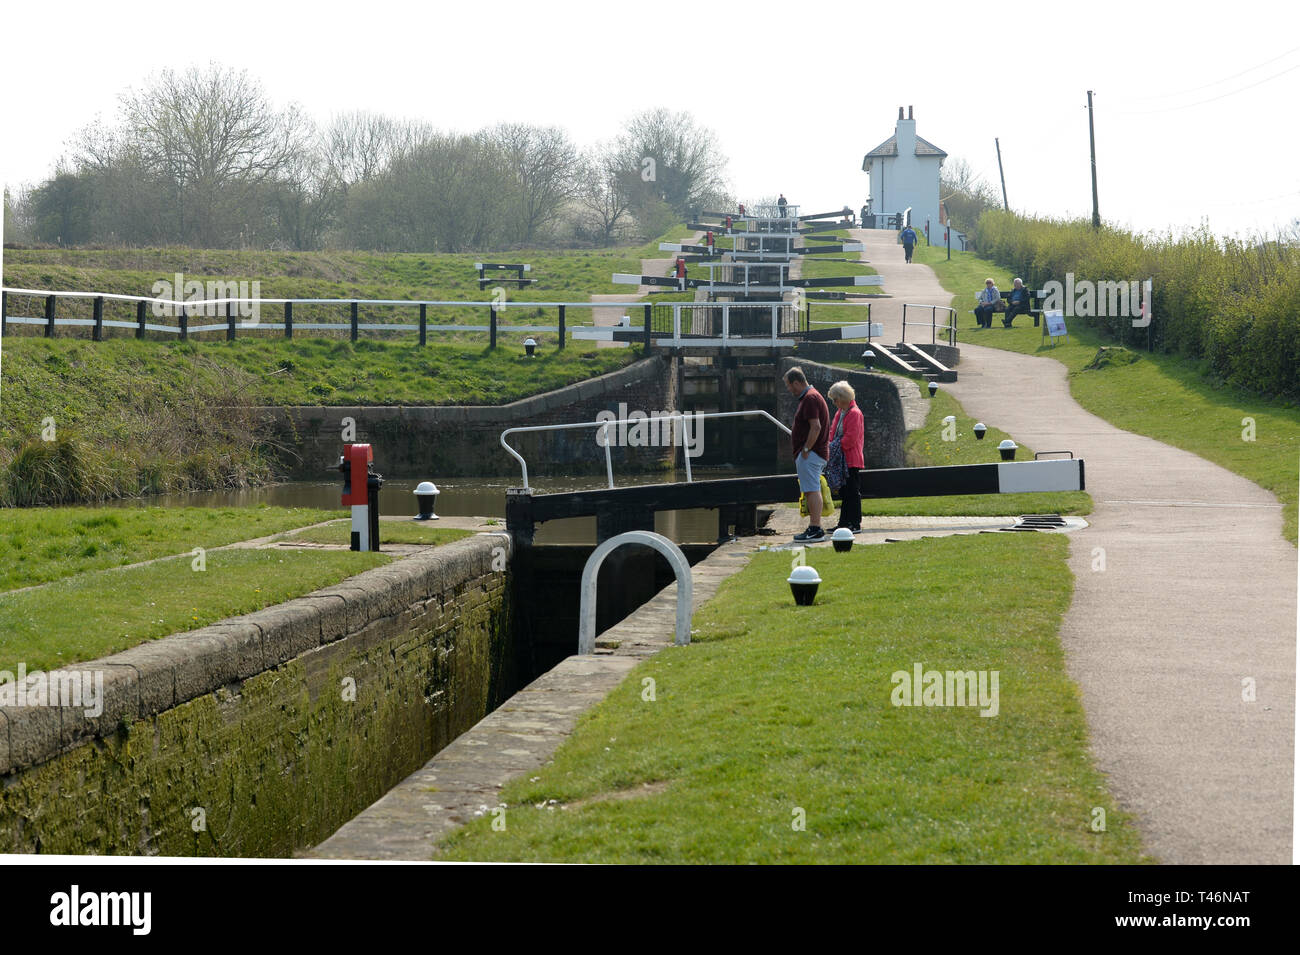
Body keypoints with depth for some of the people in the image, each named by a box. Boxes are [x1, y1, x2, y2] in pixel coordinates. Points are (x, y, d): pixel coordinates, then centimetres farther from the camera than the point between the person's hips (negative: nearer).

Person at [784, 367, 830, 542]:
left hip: (810, 454, -11)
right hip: (814, 454, 11)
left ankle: (816, 529, -15)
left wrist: (806, 449, -19)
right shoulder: (809, 397, 20)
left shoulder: (810, 398, -14)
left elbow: (816, 426, -23)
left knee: (812, 490, -12)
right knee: (811, 491, 13)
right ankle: (814, 529, 16)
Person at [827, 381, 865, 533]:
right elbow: (834, 432, 21)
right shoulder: (840, 413, 16)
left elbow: (851, 438, -19)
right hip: (841, 459, 9)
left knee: (852, 492, -6)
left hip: (851, 460, -9)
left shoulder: (854, 413, -13)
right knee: (844, 492, 13)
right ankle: (844, 522, 18)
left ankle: (855, 524, -2)